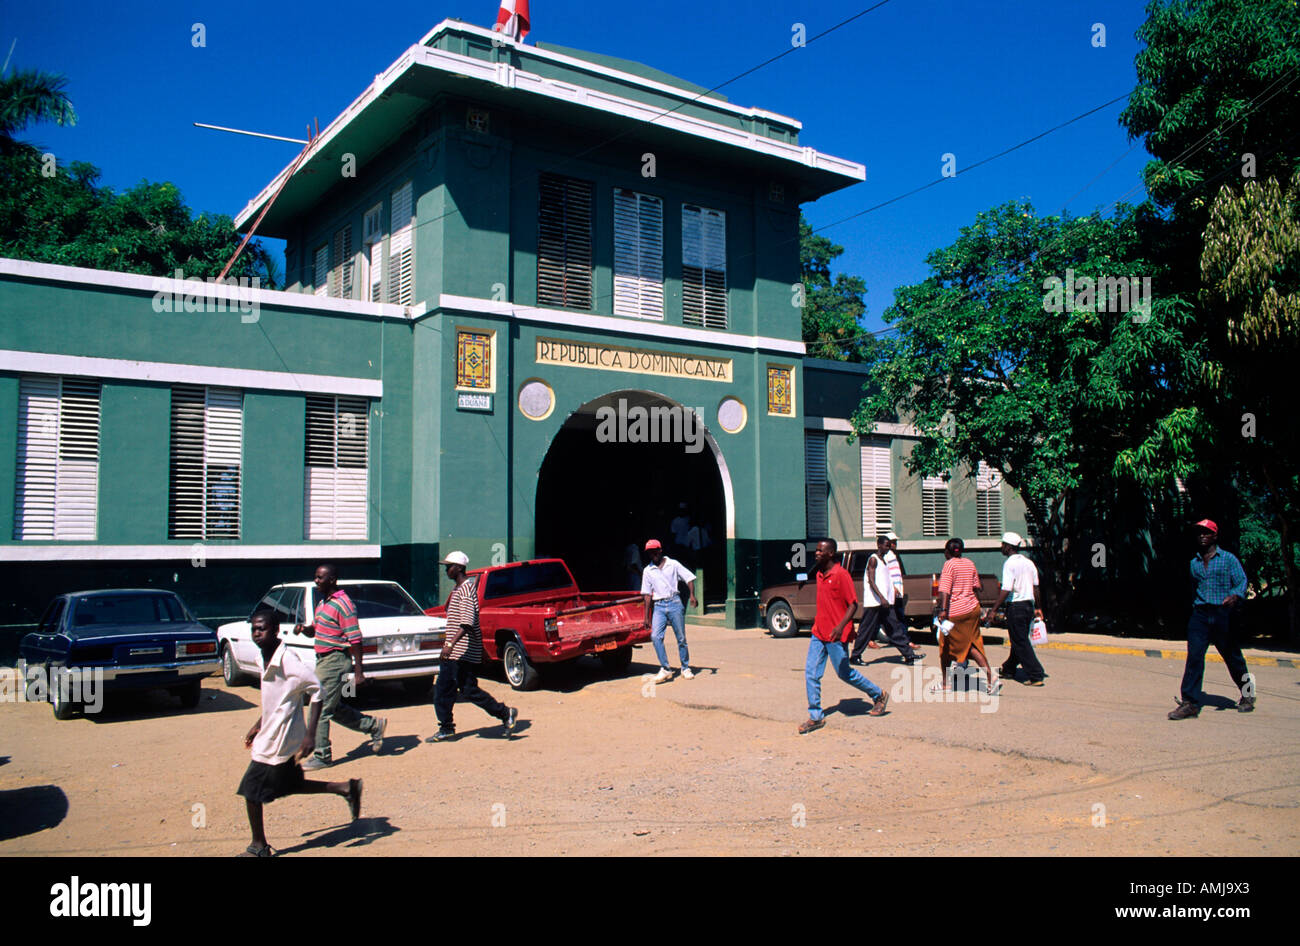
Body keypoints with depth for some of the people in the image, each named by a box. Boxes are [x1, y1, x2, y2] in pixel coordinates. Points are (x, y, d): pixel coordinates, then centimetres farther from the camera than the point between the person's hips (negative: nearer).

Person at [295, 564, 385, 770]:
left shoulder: (343, 604, -16)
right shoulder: (323, 602, 13)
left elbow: (355, 640, -18)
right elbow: (315, 629, 25)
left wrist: (359, 672, -21)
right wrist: (304, 629, 0)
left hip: (335, 661, -10)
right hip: (323, 660, 10)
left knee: (321, 710, -5)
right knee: (333, 708, 16)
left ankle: (322, 756, 6)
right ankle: (374, 725, 28)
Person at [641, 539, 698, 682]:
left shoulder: (673, 564, 6)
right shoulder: (647, 570, 10)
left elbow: (689, 578, 3)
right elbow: (647, 594, 10)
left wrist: (692, 595, -13)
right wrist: (647, 616, 6)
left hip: (674, 602, -1)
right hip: (658, 606, 2)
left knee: (681, 638, 1)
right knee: (655, 636, -16)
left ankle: (686, 668, 15)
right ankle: (665, 669, -9)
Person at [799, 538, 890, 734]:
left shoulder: (841, 575, -14)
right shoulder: (820, 575, 10)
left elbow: (853, 604, -16)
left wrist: (841, 626, -26)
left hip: (835, 635, -7)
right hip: (818, 633, 7)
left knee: (844, 673, 6)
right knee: (810, 673, -1)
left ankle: (878, 695, 28)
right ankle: (816, 717, 5)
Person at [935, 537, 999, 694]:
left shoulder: (949, 564, -11)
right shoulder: (970, 563, 9)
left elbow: (945, 589, -21)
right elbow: (976, 587, 16)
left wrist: (943, 610, -27)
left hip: (955, 612, -6)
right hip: (972, 608, 6)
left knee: (946, 648, 7)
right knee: (972, 645, 10)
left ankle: (946, 684, 14)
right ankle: (991, 678, -4)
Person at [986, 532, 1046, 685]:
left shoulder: (1009, 564, -14)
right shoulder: (1028, 563, 10)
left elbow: (1006, 590, -21)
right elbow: (1036, 587, 13)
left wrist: (994, 611, -20)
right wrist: (1038, 608, 22)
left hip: (1015, 605, -8)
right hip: (1029, 604, 8)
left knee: (1021, 643, -2)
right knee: (1020, 640, 18)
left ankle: (1035, 676, -5)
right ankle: (1008, 669, 32)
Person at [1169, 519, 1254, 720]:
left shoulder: (1228, 559, 4)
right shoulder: (1194, 563, 16)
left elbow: (1242, 581, -4)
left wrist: (1235, 596, -23)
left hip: (1223, 614, -3)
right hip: (1199, 613, 3)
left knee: (1233, 657, 9)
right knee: (1194, 656, -9)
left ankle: (1247, 695, 32)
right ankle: (1190, 702, -11)